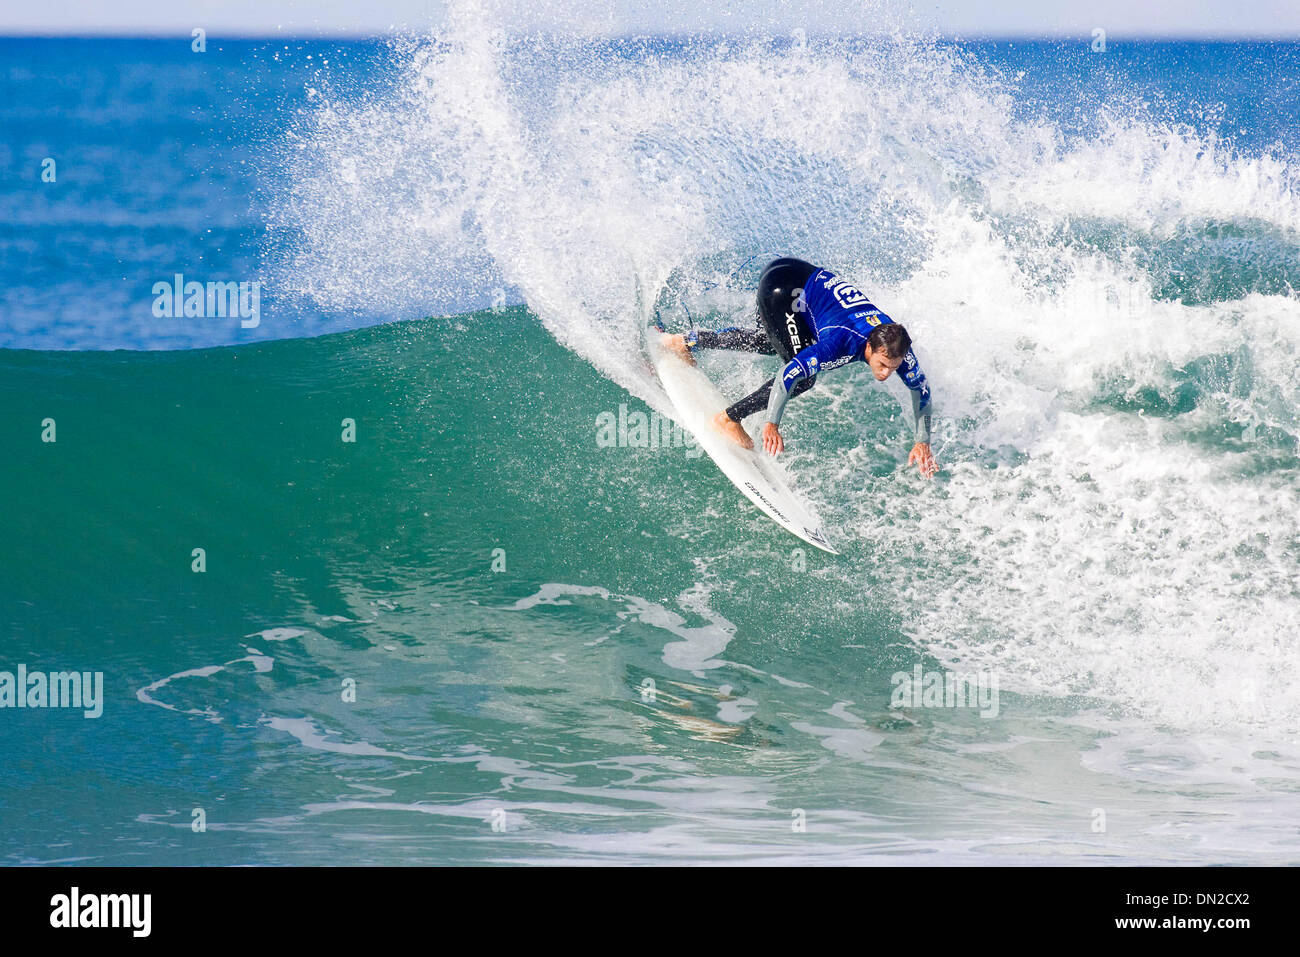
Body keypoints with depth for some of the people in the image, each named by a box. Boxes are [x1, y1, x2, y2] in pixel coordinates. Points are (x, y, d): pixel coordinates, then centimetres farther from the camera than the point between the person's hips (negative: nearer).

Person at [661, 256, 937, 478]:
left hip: (810, 282, 8)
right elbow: (789, 374, -37)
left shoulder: (894, 346, -18)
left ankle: (689, 341, 46)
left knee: (776, 344, 31)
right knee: (802, 378, -16)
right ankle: (728, 419, -3)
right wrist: (772, 424, -33)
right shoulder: (844, 342, -37)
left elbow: (921, 389, -1)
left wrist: (923, 442, -4)